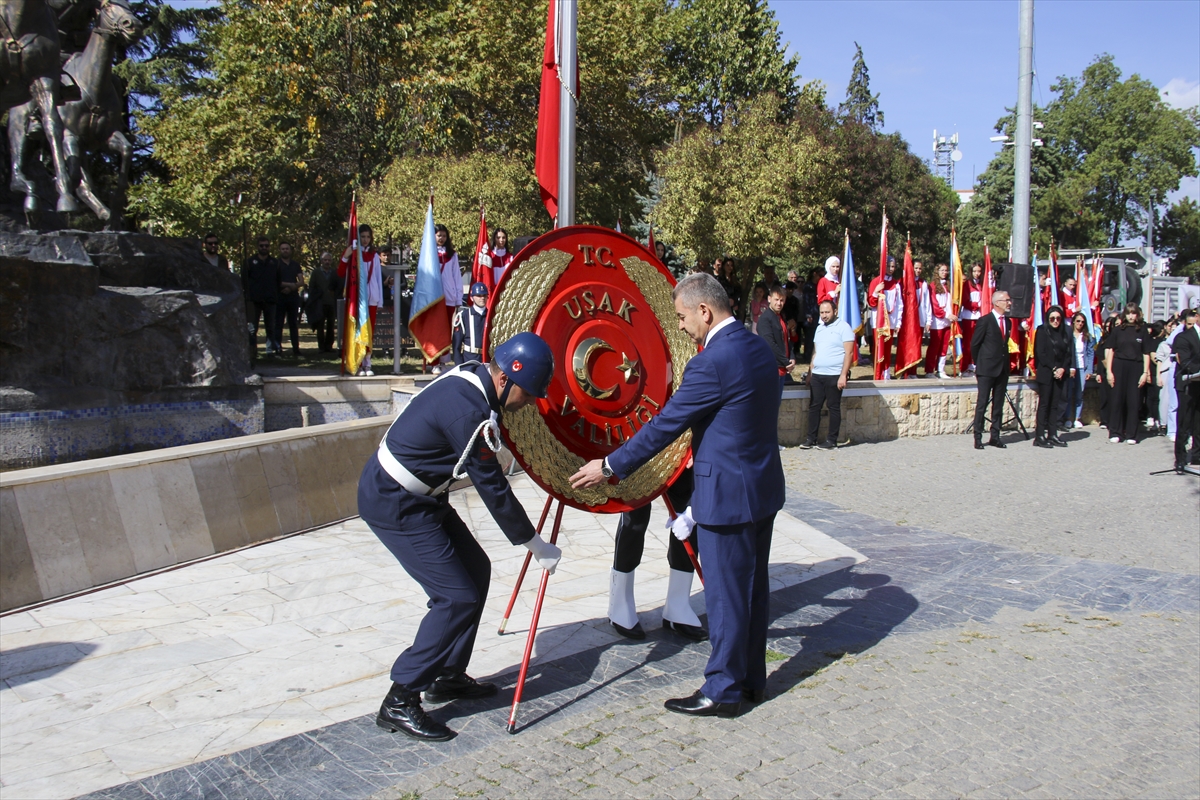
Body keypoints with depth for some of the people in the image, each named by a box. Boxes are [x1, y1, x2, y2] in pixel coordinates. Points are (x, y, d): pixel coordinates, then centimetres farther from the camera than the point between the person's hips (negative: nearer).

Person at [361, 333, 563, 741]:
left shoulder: (471, 377, 1)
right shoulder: (468, 412, -28)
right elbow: (493, 490, -21)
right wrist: (535, 545, -11)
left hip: (419, 496, 10)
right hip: (395, 505, -10)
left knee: (475, 569, 13)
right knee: (458, 597, -11)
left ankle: (448, 676, 25)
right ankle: (399, 701, -2)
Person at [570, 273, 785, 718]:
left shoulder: (711, 363, -21)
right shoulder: (759, 348, 7)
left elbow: (664, 426, -17)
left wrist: (609, 467, -9)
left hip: (728, 496, -9)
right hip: (764, 488, 9)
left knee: (725, 595, 2)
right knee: (754, 587, 17)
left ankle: (722, 692, 14)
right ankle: (752, 679, 29)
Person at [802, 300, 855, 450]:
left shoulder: (843, 327, -6)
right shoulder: (819, 328, 15)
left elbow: (849, 353, -10)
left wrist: (843, 375, -16)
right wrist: (810, 372, 14)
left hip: (834, 375, -6)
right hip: (817, 375, 6)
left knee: (833, 407, 2)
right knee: (814, 406, 5)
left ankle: (832, 440, 8)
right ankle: (811, 438, 12)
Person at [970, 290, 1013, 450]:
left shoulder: (1008, 321, 12)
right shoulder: (985, 321, -7)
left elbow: (1004, 343, 18)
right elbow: (974, 344, -2)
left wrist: (1005, 362, 11)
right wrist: (979, 364, 3)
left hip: (1003, 369, 6)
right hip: (987, 368, -6)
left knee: (998, 404, 7)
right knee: (982, 403, -4)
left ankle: (995, 437, 13)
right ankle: (978, 437, 0)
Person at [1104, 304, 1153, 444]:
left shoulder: (1143, 331, 5)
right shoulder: (1118, 330, 5)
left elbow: (1146, 354, 5)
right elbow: (1110, 351, 4)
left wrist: (1145, 373, -2)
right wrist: (1109, 371, -3)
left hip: (1135, 368, 0)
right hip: (1119, 366, 0)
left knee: (1133, 401, 2)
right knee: (1117, 400, 2)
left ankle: (1131, 434, 7)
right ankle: (1115, 433, 8)